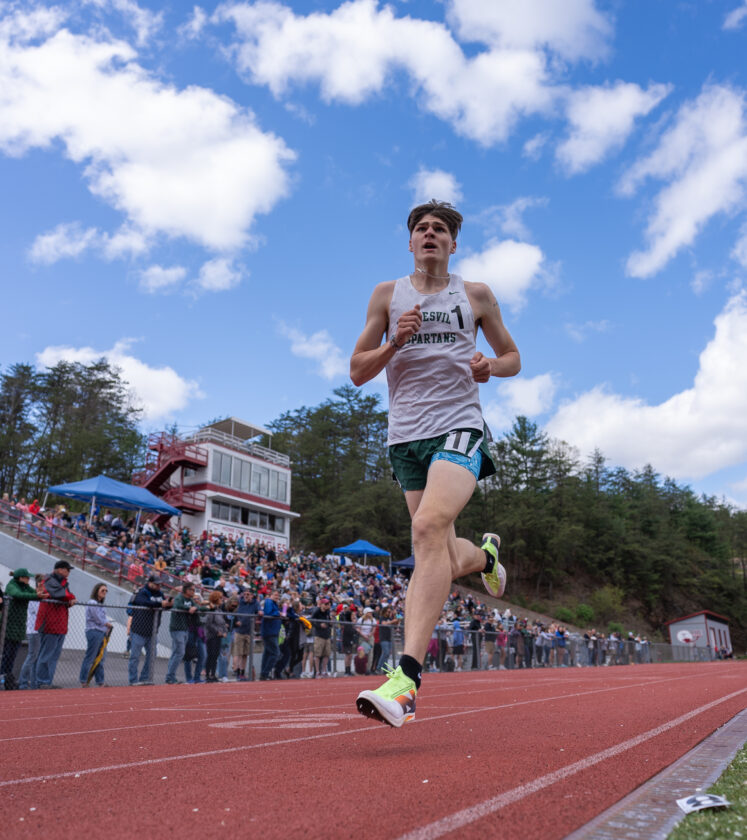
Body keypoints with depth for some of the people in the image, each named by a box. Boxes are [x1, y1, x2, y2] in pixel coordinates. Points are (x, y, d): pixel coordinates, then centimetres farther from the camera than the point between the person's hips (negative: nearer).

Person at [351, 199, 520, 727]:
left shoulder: (476, 295, 12)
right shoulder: (388, 295, 13)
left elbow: (513, 357, 19)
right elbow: (357, 371, 9)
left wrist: (490, 365, -5)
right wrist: (395, 341, -10)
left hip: (459, 428, -3)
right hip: (406, 434, 3)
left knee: (429, 527, -28)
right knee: (446, 560, 6)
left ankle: (407, 677, -30)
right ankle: (486, 555, 43)